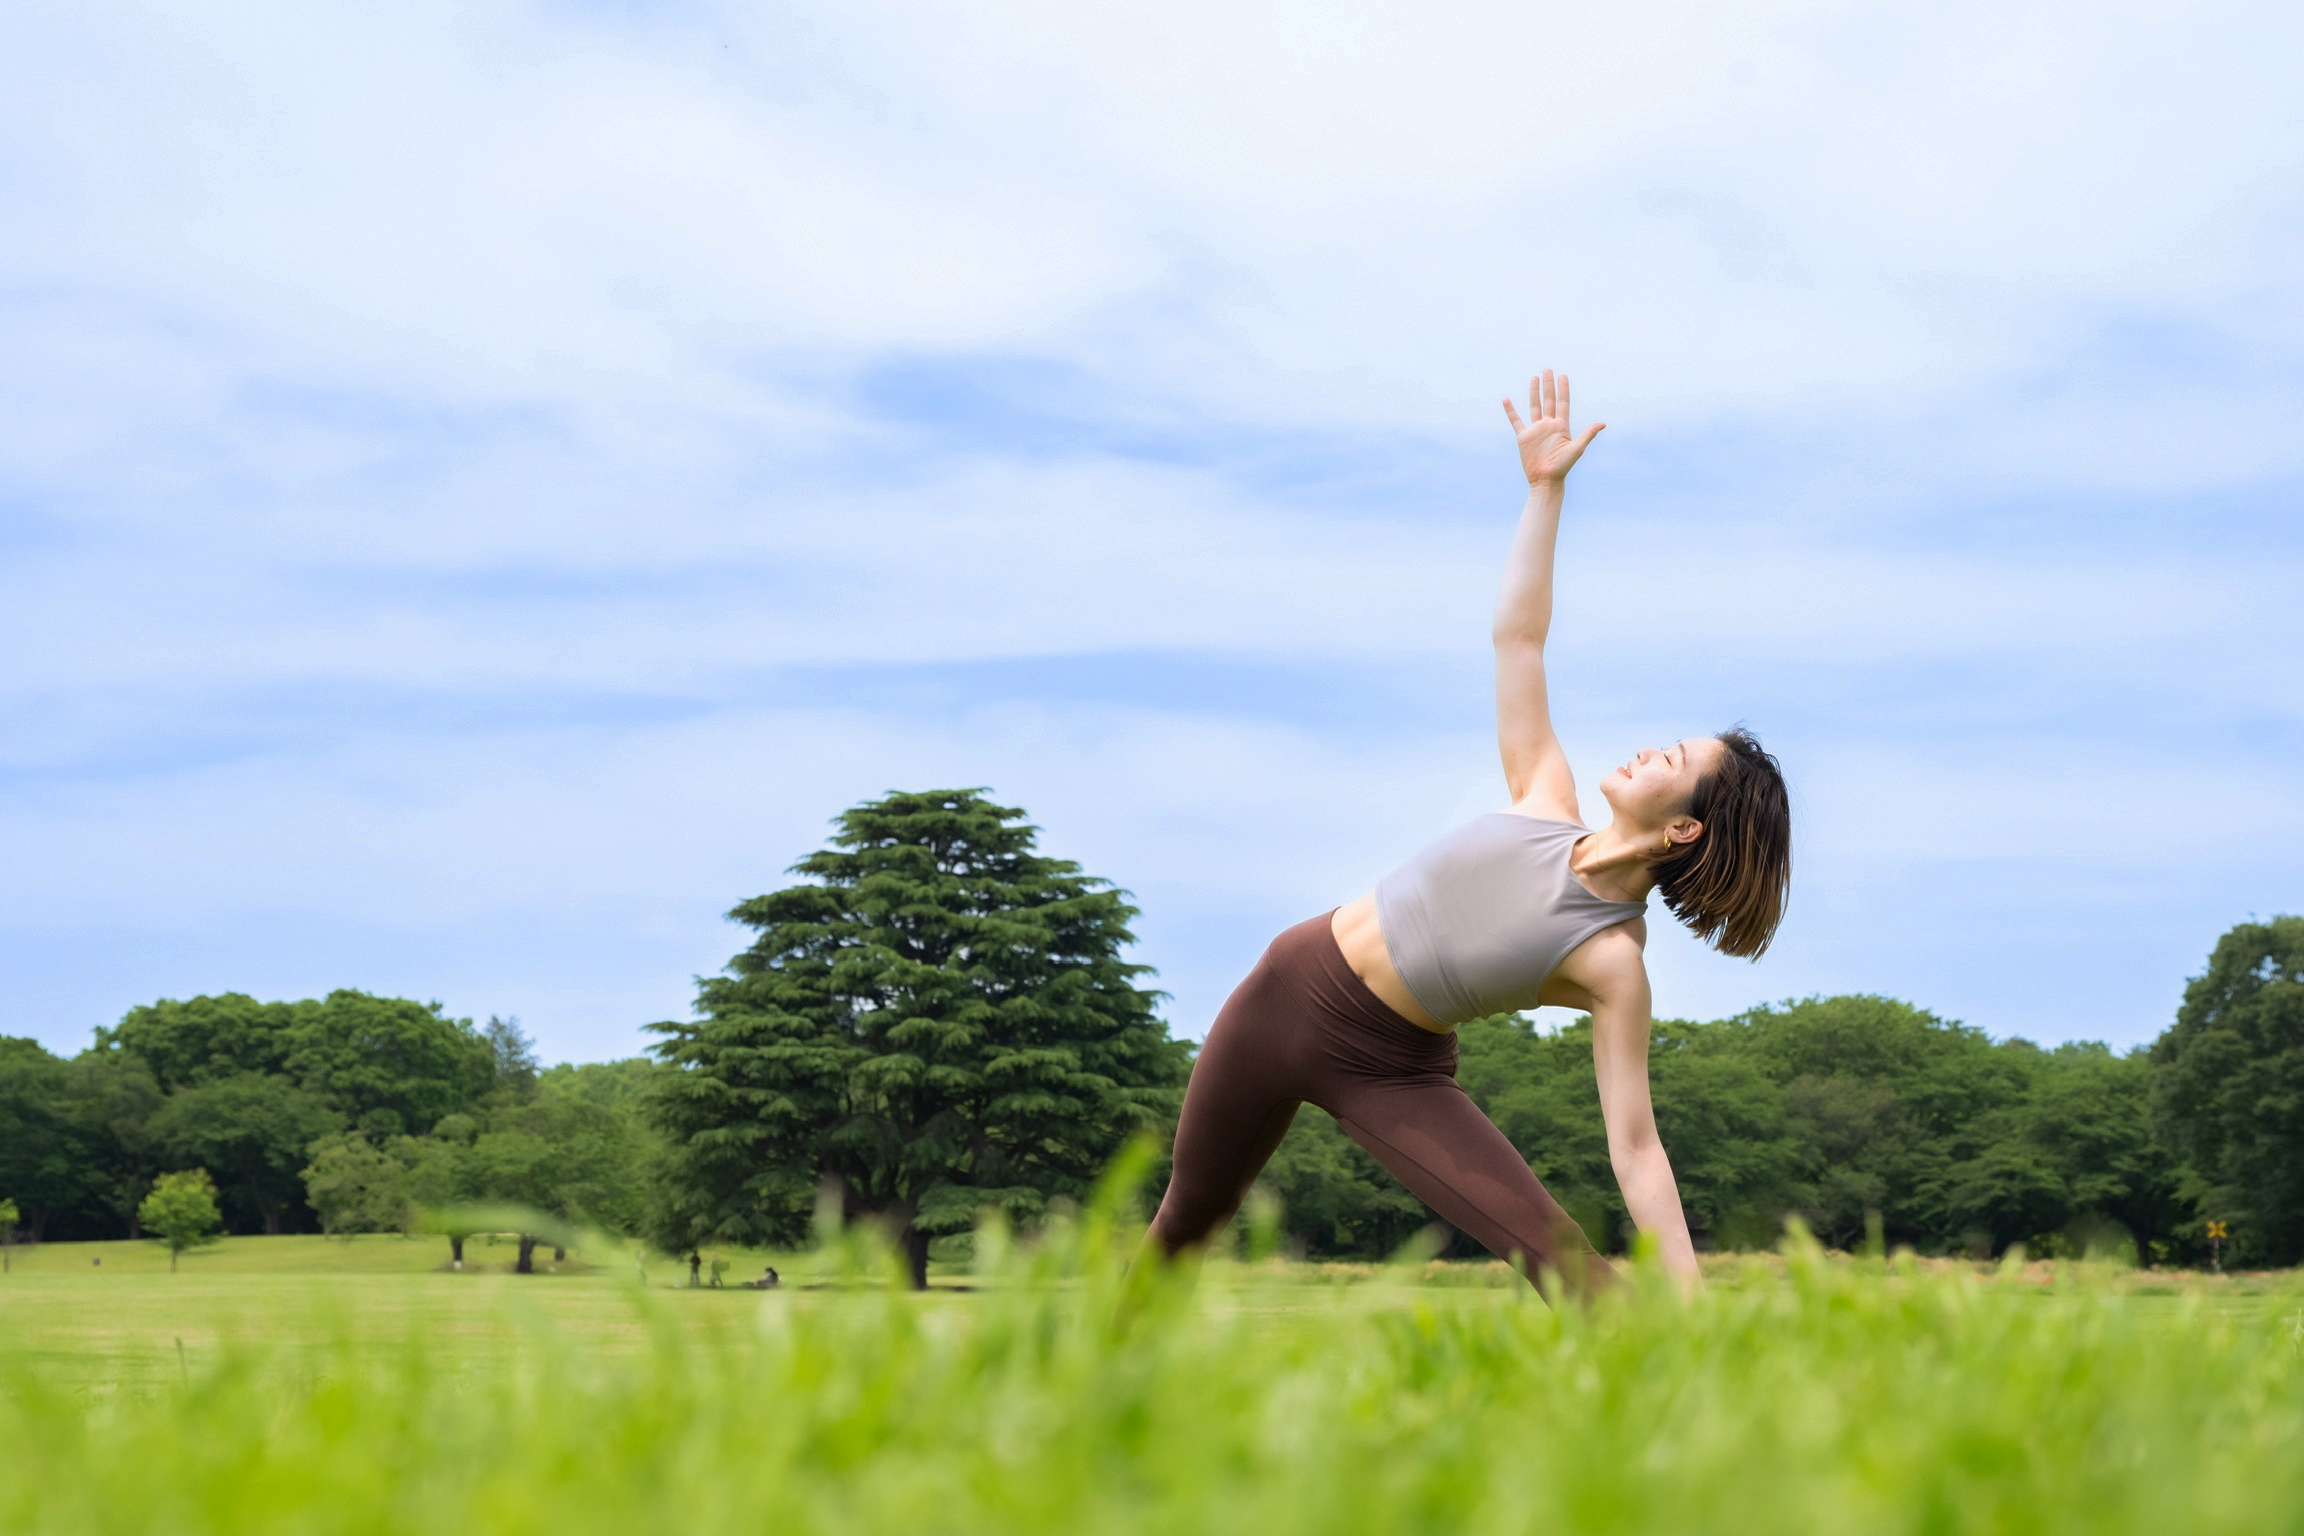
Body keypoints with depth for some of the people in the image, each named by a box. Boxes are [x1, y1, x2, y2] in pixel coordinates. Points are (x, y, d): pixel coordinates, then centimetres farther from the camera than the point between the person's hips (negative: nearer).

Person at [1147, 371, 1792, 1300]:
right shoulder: (1545, 810, -6)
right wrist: (1546, 488, -5)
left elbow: (1635, 1144, -19)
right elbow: (1517, 639, -1)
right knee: (1187, 1221, 17)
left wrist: (1688, 1306, -26)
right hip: (1291, 989, 4)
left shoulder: (1613, 962, -18)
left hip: (1388, 1074, -4)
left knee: (1561, 1261, -25)